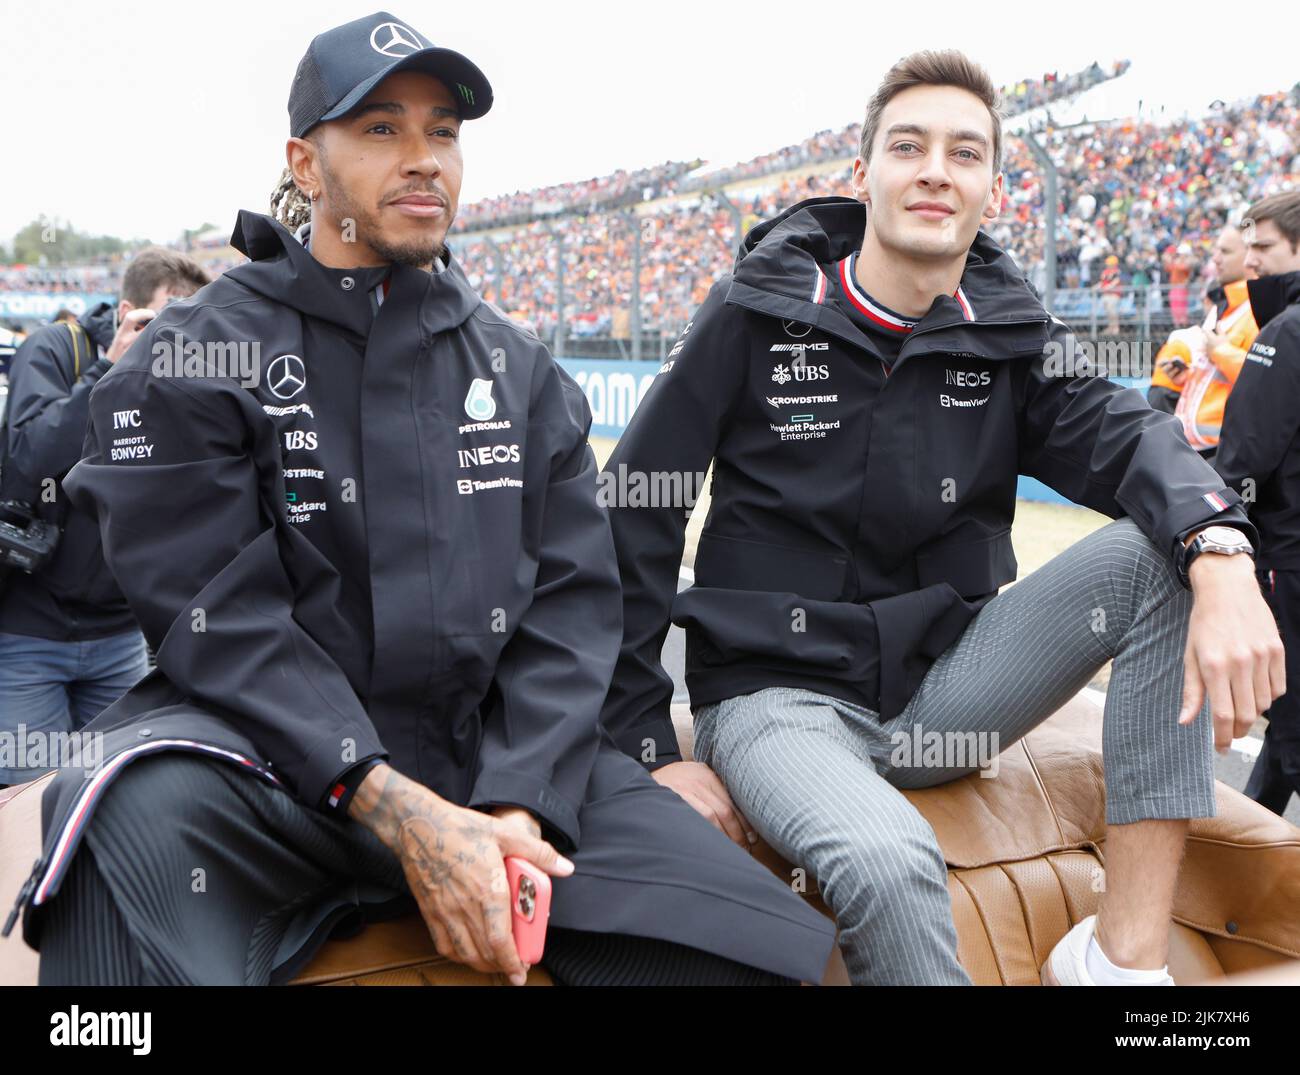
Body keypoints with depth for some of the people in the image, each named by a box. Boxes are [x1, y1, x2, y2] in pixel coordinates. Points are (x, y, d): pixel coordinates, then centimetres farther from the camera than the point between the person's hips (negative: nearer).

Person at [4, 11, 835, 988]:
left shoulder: (523, 374, 13)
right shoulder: (195, 358, 1)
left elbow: (573, 602, 5)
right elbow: (219, 616, -10)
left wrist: (520, 801, -13)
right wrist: (399, 813, -21)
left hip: (501, 757, 4)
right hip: (279, 754, -3)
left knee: (764, 942, -15)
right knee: (140, 808, -38)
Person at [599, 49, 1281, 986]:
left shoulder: (1010, 336, 5)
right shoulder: (759, 315, -4)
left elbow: (1121, 436, -13)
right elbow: (630, 521, -5)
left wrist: (1221, 557, -37)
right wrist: (645, 747, -10)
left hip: (942, 687, 4)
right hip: (778, 695, -4)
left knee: (1163, 546, -17)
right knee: (889, 863, -38)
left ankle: (1128, 950, -18)